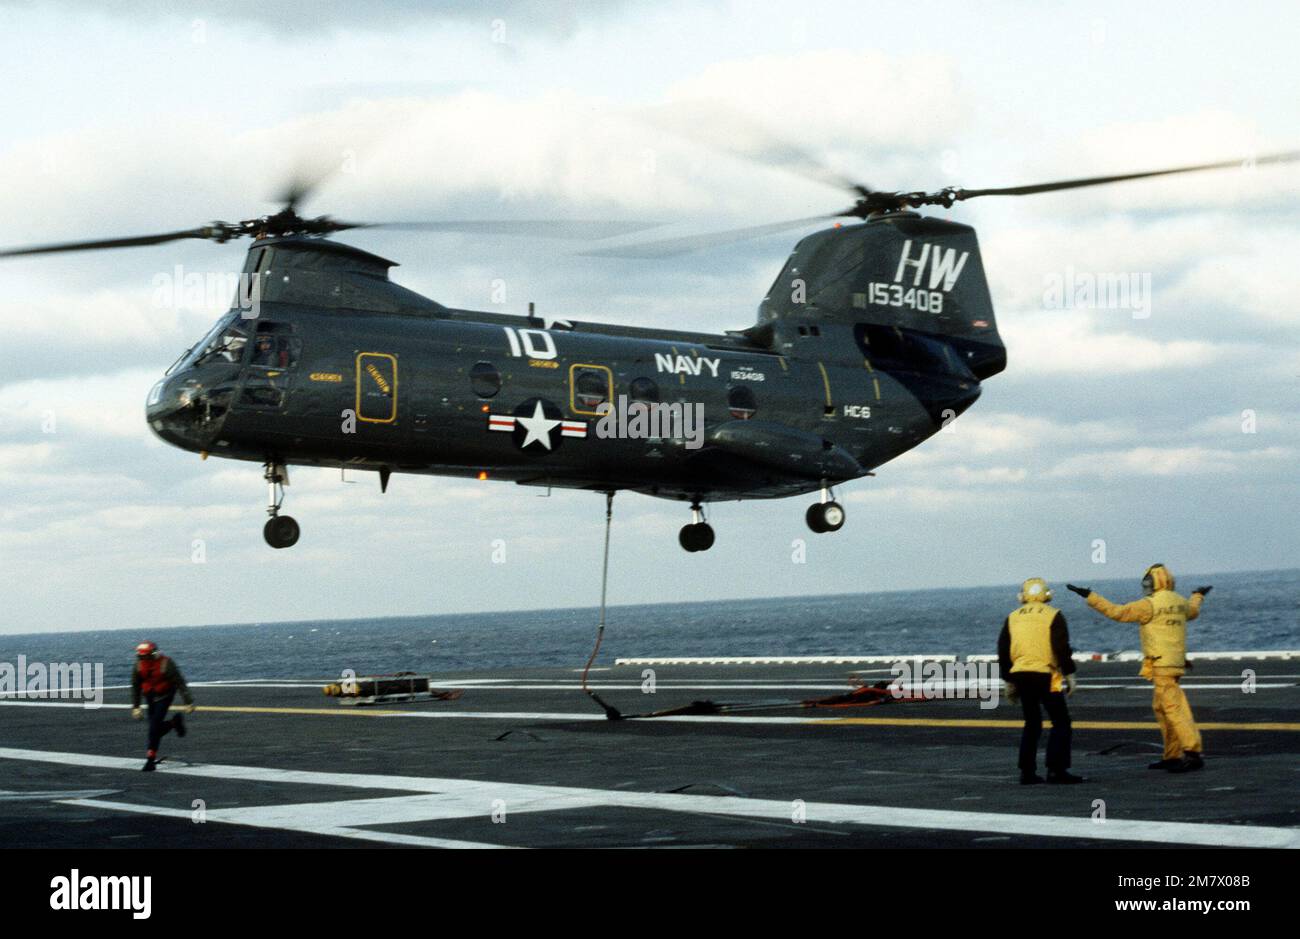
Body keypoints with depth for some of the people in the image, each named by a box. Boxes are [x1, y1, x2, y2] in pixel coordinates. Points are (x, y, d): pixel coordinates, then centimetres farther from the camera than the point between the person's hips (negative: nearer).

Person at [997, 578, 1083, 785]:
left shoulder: (1012, 618, 13)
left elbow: (1003, 652, 13)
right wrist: (1069, 674, -2)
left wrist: (1009, 681, 20)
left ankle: (1027, 771, 12)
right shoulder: (1053, 616, 1)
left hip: (1020, 675, 5)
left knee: (1031, 724, 16)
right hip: (1045, 676, -5)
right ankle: (1056, 769, -9)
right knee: (1061, 722, 1)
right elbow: (1062, 648, -8)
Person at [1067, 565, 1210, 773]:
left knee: (1173, 708, -11)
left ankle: (1194, 753, -18)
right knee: (1161, 708, 15)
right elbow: (1193, 611, 36)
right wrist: (1198, 596, 59)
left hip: (1161, 665, -9)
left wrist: (1090, 596, -10)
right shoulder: (1179, 602, 12)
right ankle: (1172, 756, 16)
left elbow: (1117, 612, -14)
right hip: (1175, 662, 9)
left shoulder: (1150, 604, -13)